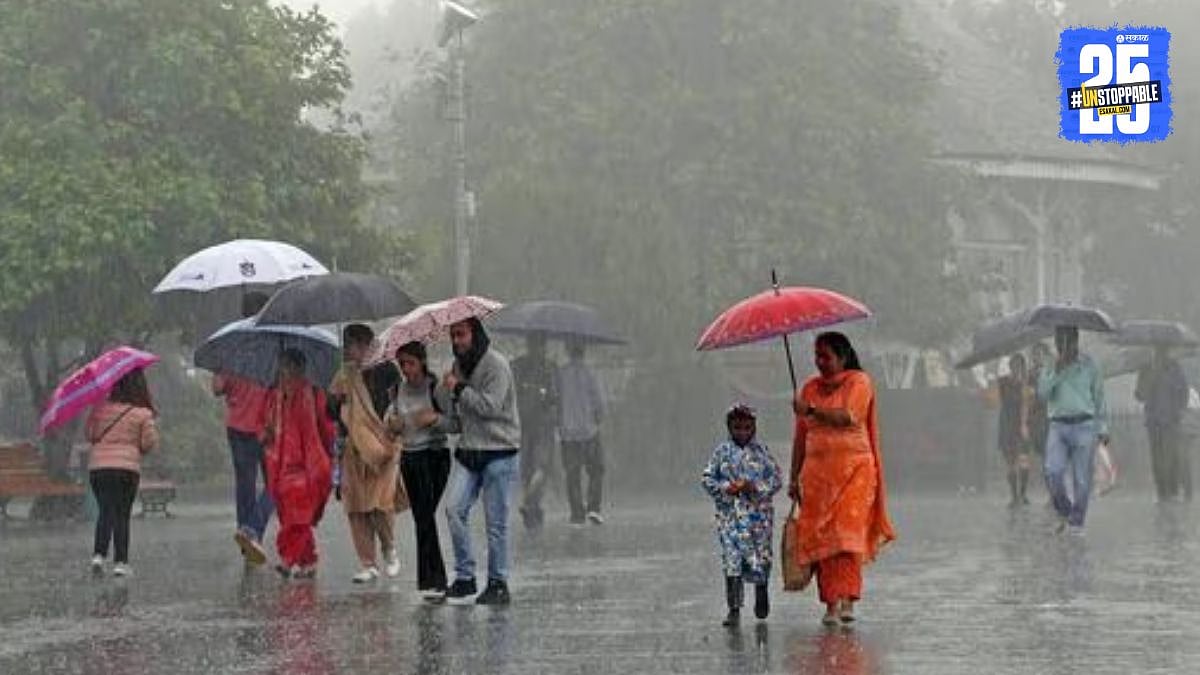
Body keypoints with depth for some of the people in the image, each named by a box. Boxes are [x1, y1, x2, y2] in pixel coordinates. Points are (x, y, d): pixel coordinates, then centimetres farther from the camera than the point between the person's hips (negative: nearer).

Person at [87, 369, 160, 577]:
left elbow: (89, 434, 10)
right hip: (127, 467, -2)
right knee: (123, 514, 6)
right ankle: (120, 562, 2)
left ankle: (99, 554, -14)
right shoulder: (143, 414, -4)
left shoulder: (100, 409, 3)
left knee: (105, 511, 4)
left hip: (98, 466, 2)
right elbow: (149, 443, -2)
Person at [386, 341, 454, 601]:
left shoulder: (435, 388, -8)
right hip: (409, 457, 6)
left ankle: (432, 581, -12)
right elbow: (391, 416, 21)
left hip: (434, 455, -6)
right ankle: (434, 581, 14)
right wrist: (392, 423, -1)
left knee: (426, 516, -13)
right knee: (420, 518, 7)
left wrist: (436, 418, -25)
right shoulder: (399, 390, 8)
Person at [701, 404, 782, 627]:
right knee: (731, 560, -6)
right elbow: (707, 479, 6)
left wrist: (754, 487, -14)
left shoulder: (761, 452, 3)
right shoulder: (722, 452, 5)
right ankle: (734, 608, -4)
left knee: (760, 557, 5)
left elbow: (776, 480, 1)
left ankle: (761, 594, 34)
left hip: (758, 514, 0)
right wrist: (726, 488, -11)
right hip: (730, 514, 0)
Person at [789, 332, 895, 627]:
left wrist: (812, 410, -18)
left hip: (854, 468, -4)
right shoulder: (810, 388, 16)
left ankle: (847, 601, -19)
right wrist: (794, 477, 11)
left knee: (847, 532, -15)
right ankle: (831, 603, -2)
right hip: (818, 469, 4)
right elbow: (801, 436, 15)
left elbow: (848, 417, -15)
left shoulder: (859, 381, 2)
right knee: (820, 536, -5)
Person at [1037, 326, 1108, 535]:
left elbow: (1099, 397, 9)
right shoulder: (1050, 367, 9)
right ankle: (1064, 512, 8)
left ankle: (1076, 522, 10)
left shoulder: (1088, 365, 5)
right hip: (1058, 426, 1)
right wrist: (1057, 370, -13)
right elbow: (1042, 393, -4)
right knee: (1053, 472, -14)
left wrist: (1102, 428, 5)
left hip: (1084, 426, -1)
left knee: (1081, 479, -2)